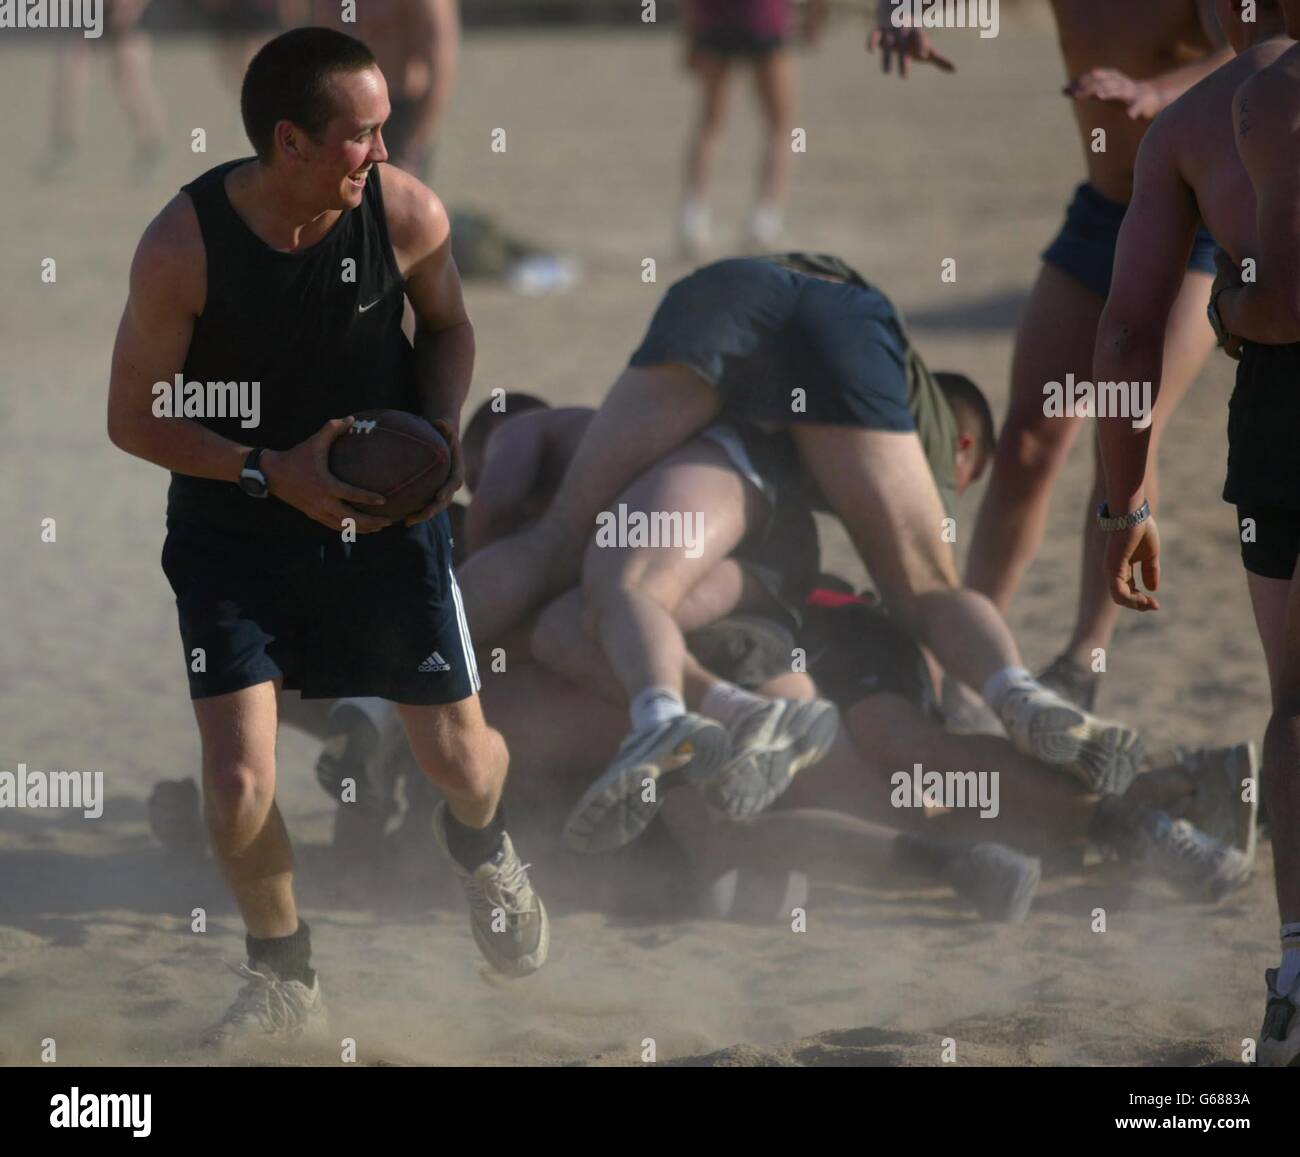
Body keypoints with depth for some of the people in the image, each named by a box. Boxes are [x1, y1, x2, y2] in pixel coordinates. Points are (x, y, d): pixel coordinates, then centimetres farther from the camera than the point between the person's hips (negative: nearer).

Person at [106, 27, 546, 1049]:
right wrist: (271, 473, -25)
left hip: (387, 509, 2)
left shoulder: (407, 214, -17)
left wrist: (441, 429, -14)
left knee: (460, 758, 6)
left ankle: (483, 850, 47)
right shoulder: (183, 247, -24)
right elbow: (135, 416, -13)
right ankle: (284, 981, 17)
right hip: (234, 530, -2)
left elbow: (448, 327, 5)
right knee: (239, 790, -12)